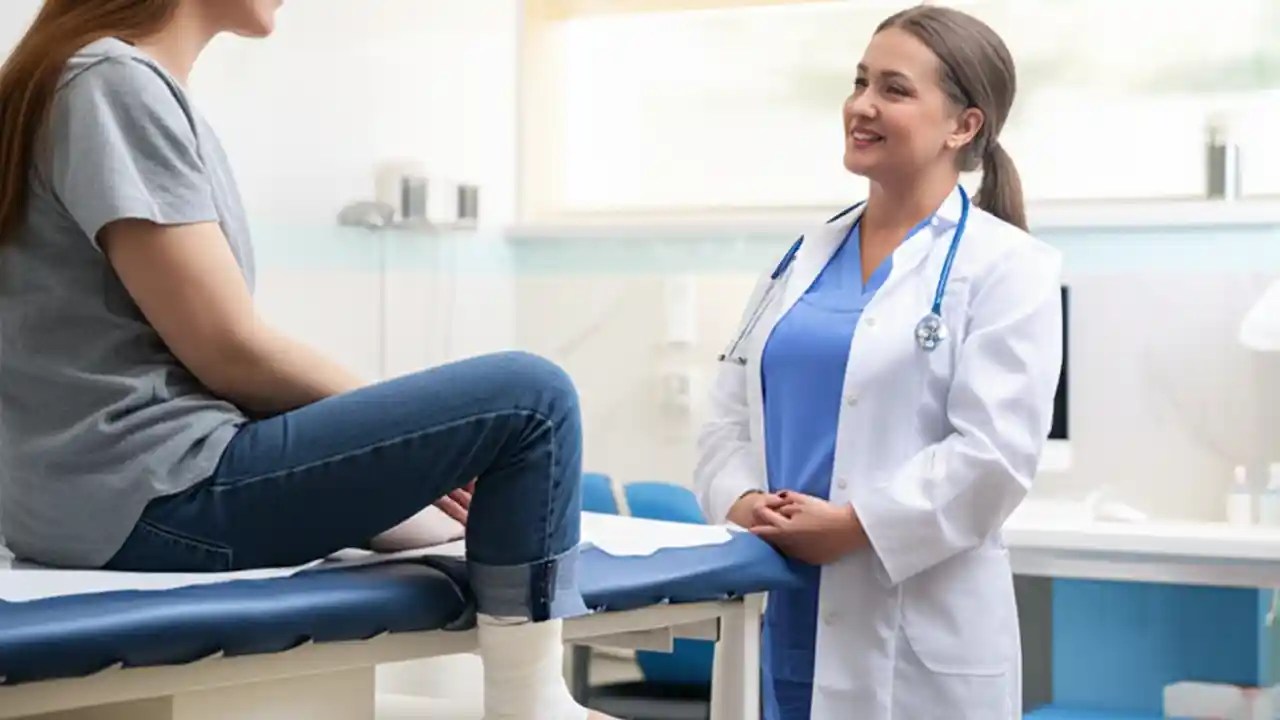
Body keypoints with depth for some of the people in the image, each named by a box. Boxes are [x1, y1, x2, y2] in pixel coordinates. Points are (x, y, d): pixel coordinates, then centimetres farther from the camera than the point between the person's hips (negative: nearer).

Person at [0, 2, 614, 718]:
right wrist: (409, 429, -3)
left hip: (108, 493, 11)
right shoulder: (114, 82, -14)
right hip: (152, 493, -11)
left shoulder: (134, 85, 16)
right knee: (530, 399, -13)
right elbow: (227, 348, -17)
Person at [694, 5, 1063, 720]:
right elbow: (731, 410, 12)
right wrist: (739, 499, -7)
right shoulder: (806, 257, 15)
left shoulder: (1004, 266, -4)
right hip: (784, 616, 6)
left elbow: (994, 452, -14)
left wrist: (855, 524, -19)